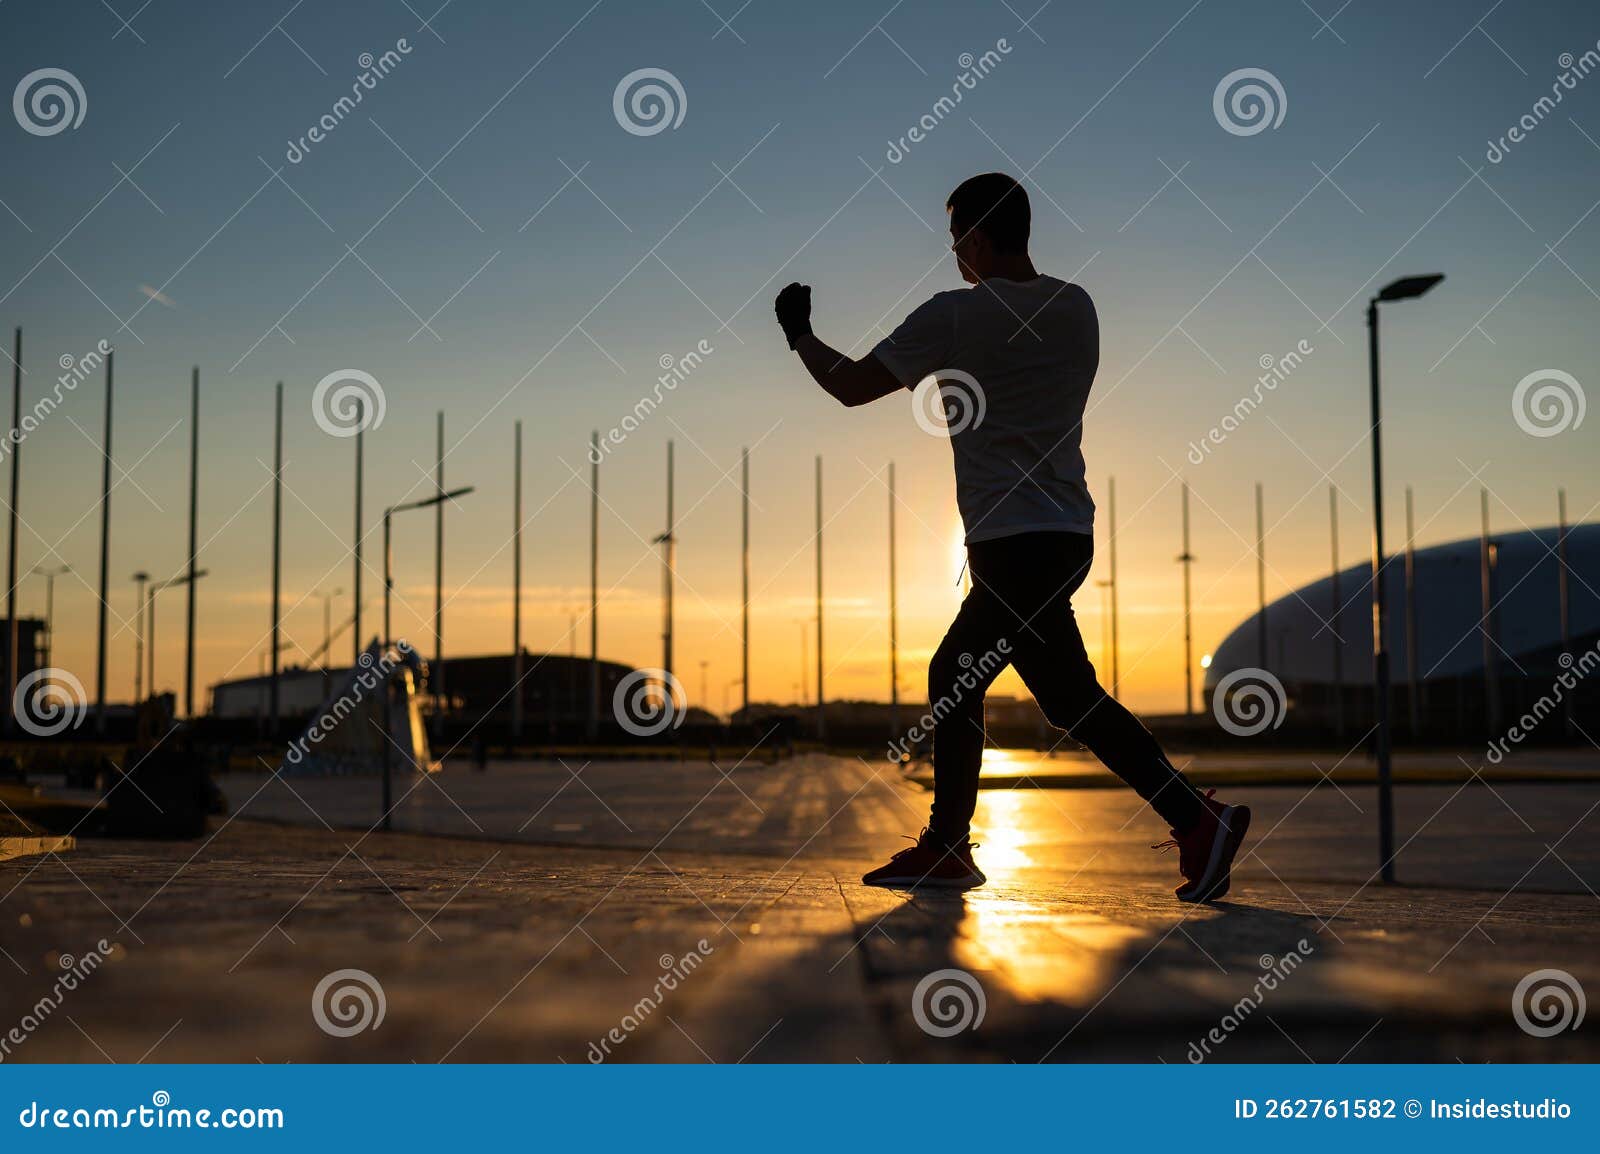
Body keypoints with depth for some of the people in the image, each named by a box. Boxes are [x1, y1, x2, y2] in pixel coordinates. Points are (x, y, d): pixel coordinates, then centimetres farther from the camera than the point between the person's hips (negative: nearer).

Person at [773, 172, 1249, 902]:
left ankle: (1198, 821, -12)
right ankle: (946, 848, 20)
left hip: (1013, 541, -8)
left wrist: (798, 333, 17)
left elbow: (851, 387, 0)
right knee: (955, 675, 16)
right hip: (1064, 533, 8)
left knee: (1071, 696, -8)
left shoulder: (956, 316, -8)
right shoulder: (1077, 309, 10)